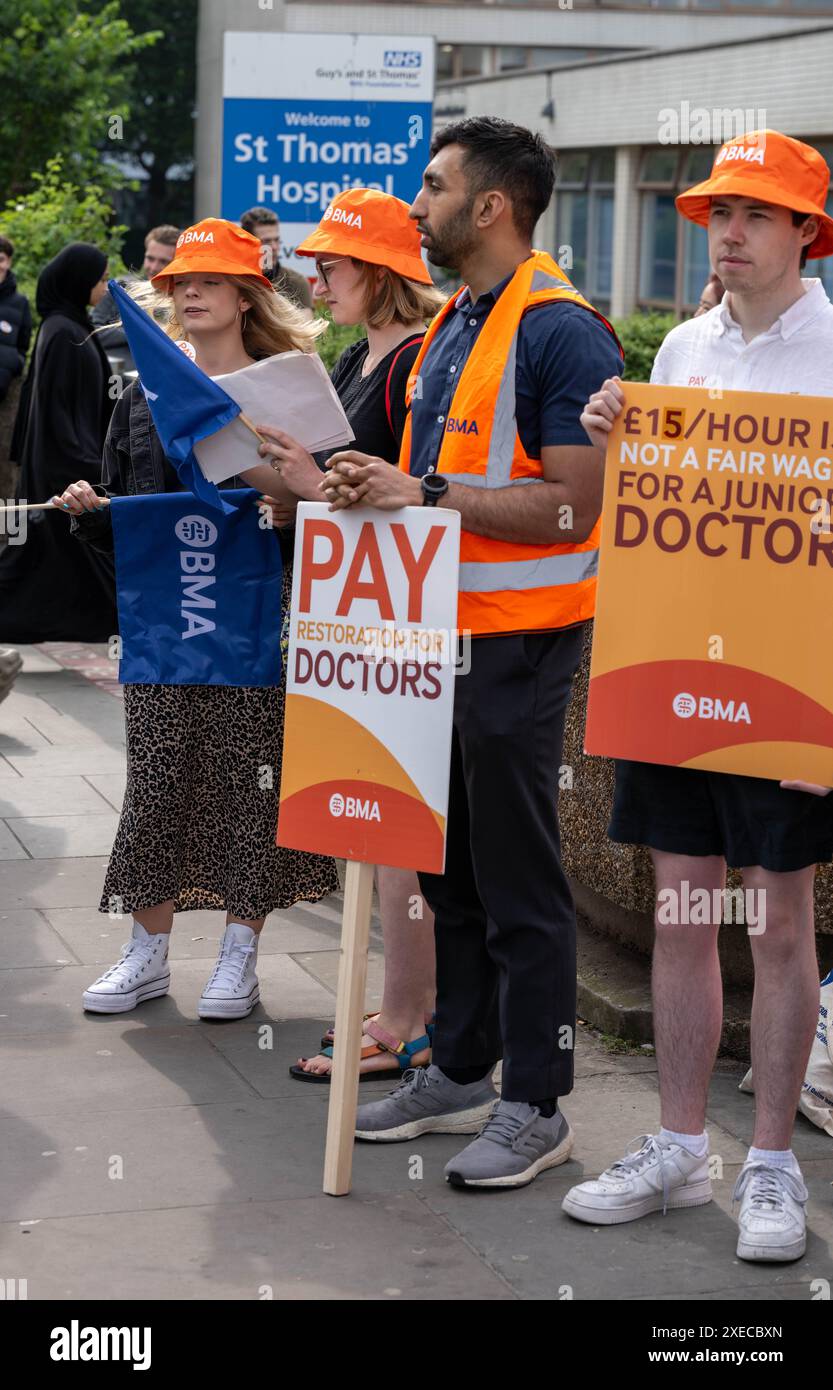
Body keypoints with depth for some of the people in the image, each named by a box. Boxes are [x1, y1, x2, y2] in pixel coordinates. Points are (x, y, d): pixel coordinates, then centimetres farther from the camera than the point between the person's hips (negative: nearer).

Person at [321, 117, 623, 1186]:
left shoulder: (560, 330, -14)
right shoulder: (450, 327, 15)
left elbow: (571, 506, -21)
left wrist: (423, 496, -22)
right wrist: (375, 487, 6)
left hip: (518, 639, -9)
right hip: (440, 628, 9)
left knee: (518, 879, -2)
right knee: (450, 865, 16)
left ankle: (534, 1105, 7)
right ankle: (459, 1072, 27)